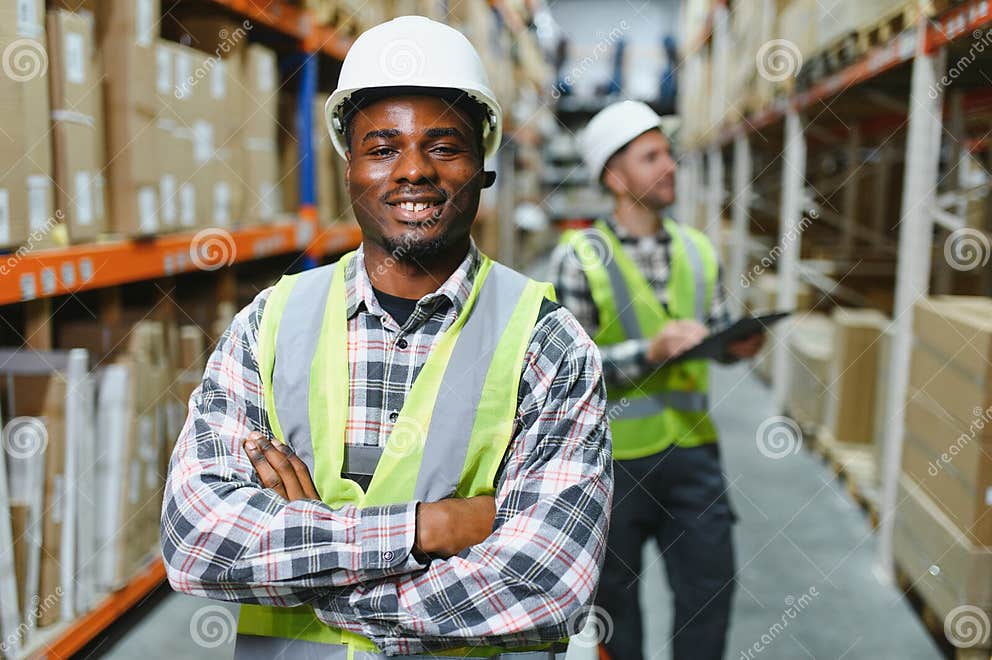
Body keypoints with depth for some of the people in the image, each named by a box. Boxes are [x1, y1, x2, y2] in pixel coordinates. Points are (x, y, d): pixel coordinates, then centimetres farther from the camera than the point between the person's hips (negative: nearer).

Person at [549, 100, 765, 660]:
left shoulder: (699, 250, 4)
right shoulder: (581, 256, -12)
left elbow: (717, 332, 13)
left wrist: (737, 344, -10)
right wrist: (650, 352, -25)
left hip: (693, 450, 4)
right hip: (614, 458, -4)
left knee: (711, 587, 11)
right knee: (615, 595, 16)